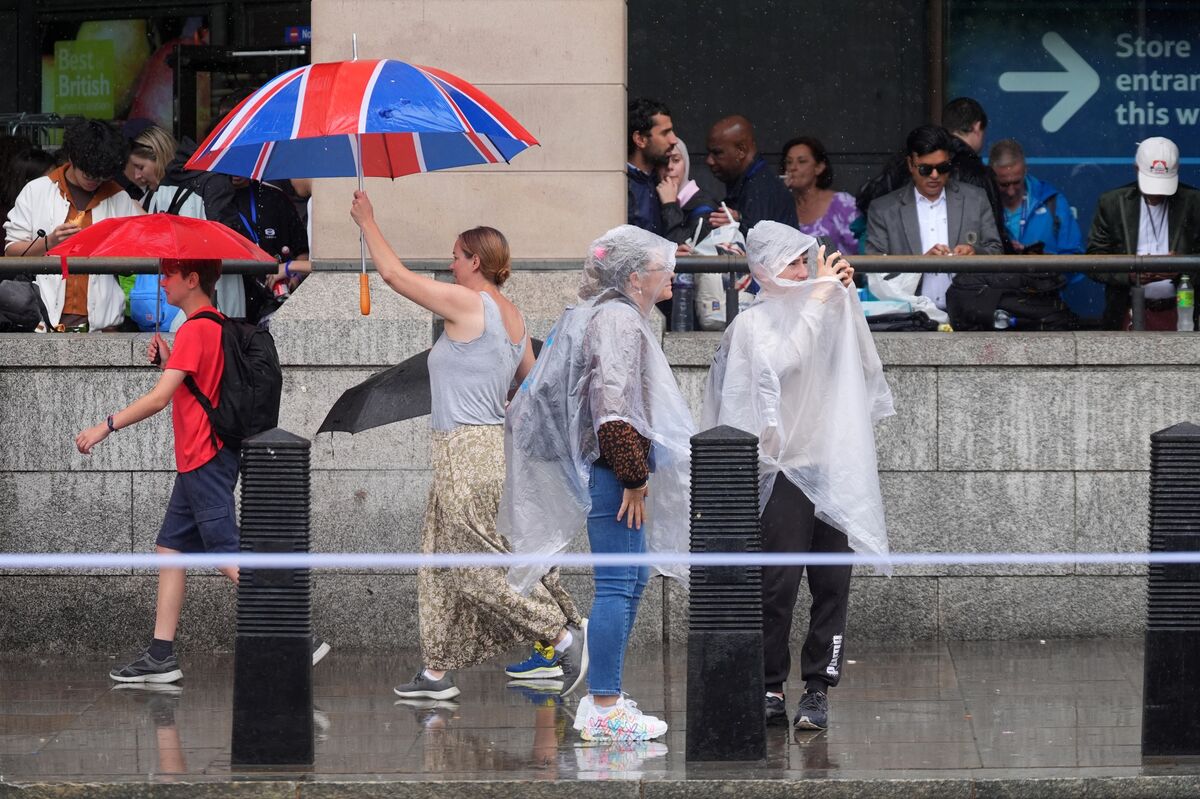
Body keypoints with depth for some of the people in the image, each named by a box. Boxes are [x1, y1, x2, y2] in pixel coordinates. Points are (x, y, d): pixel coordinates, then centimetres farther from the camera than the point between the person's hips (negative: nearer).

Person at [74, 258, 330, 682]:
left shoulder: (195, 330, -16)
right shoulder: (215, 325, 15)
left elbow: (160, 397, -22)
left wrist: (104, 427, -18)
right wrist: (168, 360, 6)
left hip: (205, 461, -10)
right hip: (199, 460, 10)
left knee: (230, 559, -11)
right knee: (170, 549, 12)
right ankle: (161, 655, 12)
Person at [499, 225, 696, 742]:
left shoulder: (605, 314, 20)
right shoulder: (619, 319, -14)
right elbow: (614, 404, -22)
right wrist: (634, 476, -20)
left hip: (608, 467, 11)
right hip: (612, 466, -11)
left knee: (632, 581, 15)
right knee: (617, 584, -10)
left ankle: (601, 699, 19)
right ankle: (604, 709, -10)